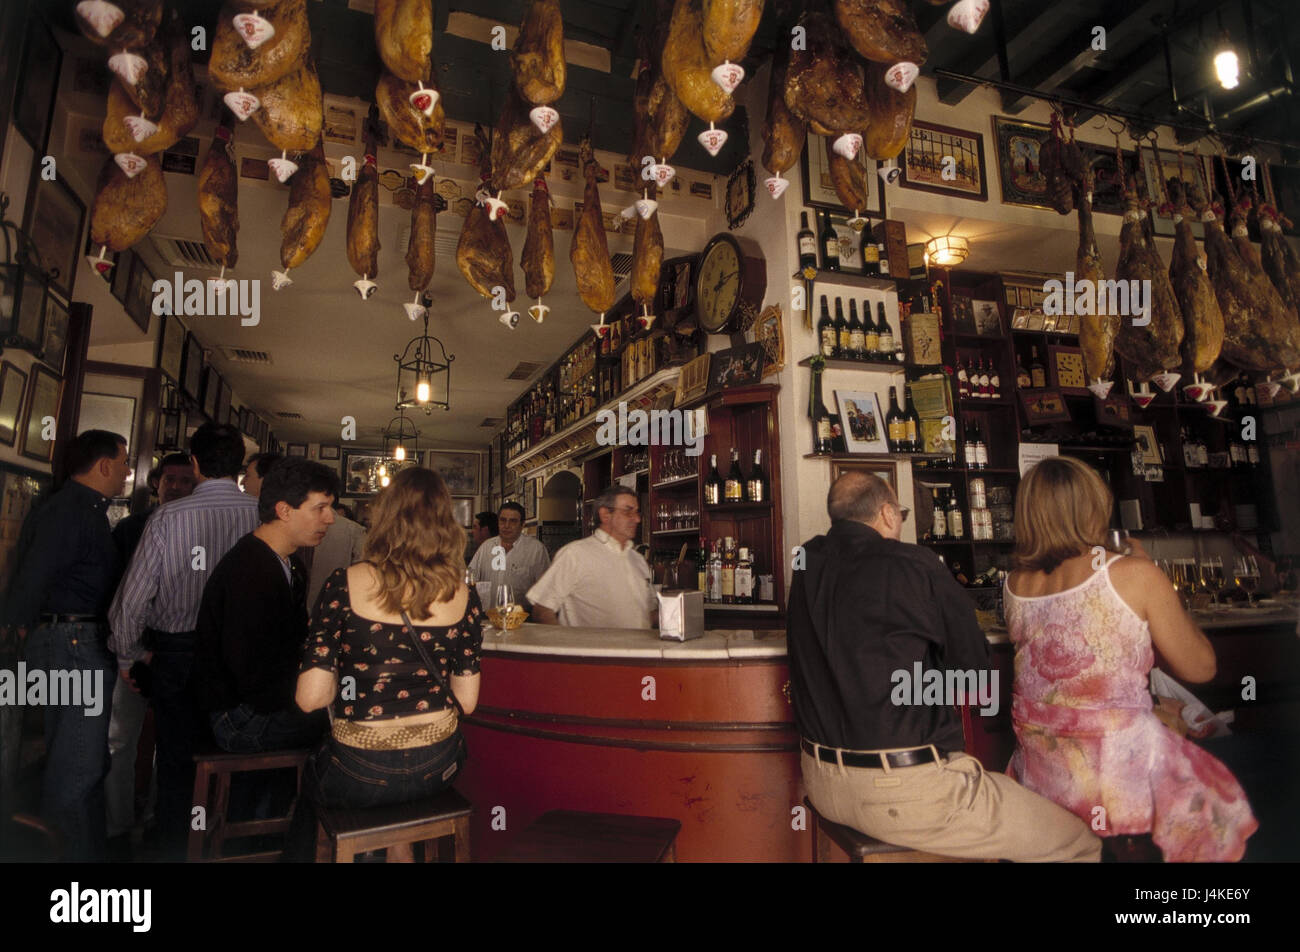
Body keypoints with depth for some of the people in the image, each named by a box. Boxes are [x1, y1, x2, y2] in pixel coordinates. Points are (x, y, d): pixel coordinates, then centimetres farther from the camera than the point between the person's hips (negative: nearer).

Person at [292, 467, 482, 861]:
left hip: (360, 774, -2)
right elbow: (467, 699, -3)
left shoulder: (346, 583, -14)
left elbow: (311, 697, -13)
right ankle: (397, 846, 37)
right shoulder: (463, 594, -7)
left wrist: (349, 681, 7)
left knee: (309, 772, 31)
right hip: (437, 768, 3)